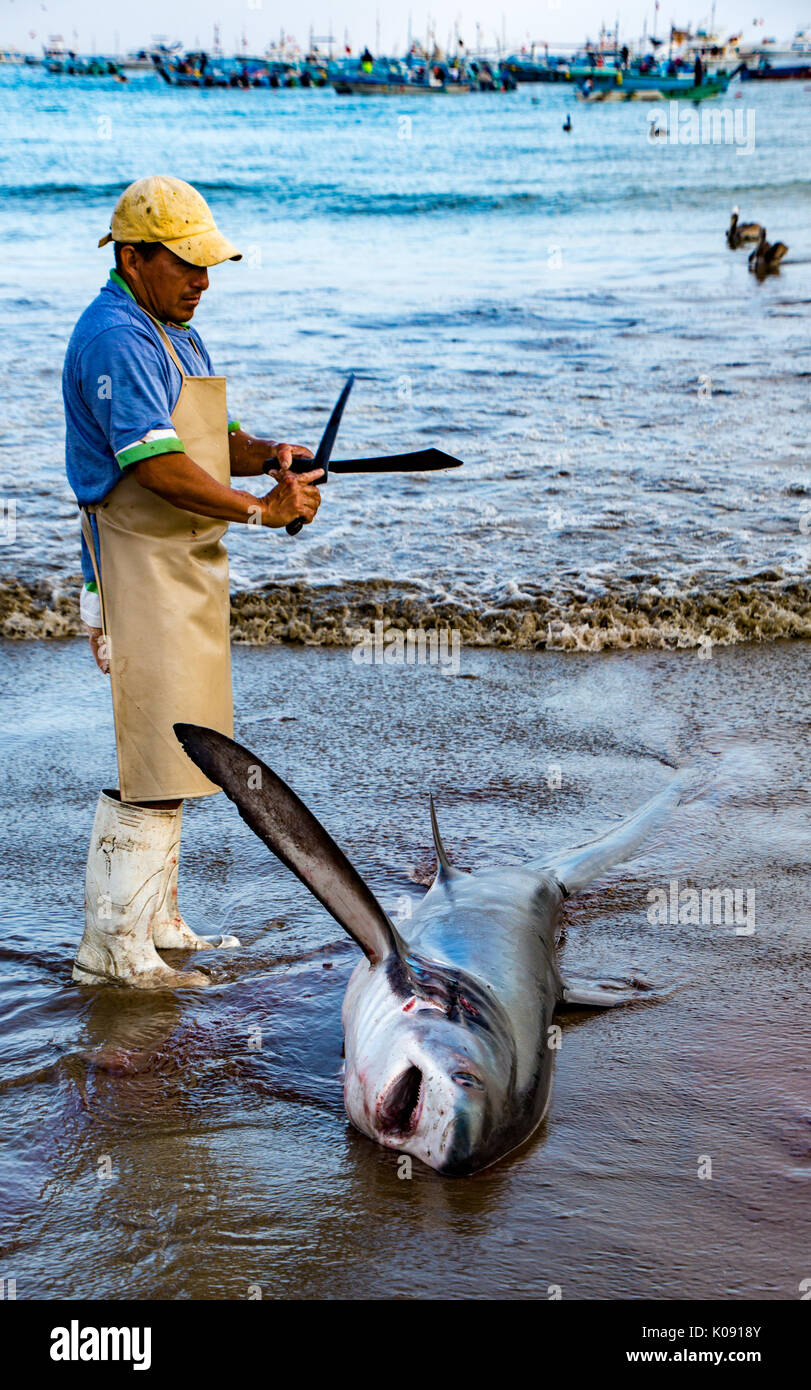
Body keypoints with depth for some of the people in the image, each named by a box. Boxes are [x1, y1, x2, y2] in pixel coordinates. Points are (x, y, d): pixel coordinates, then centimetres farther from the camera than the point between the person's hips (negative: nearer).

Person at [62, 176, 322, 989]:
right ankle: (111, 949, -2)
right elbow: (159, 467, -25)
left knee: (171, 761, 15)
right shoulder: (114, 337, -15)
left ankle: (154, 923, 25)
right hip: (140, 572, -10)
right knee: (147, 764, -9)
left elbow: (216, 438, 20)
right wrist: (262, 510, -19)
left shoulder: (176, 333, 18)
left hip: (188, 565, 10)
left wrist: (270, 456, -1)